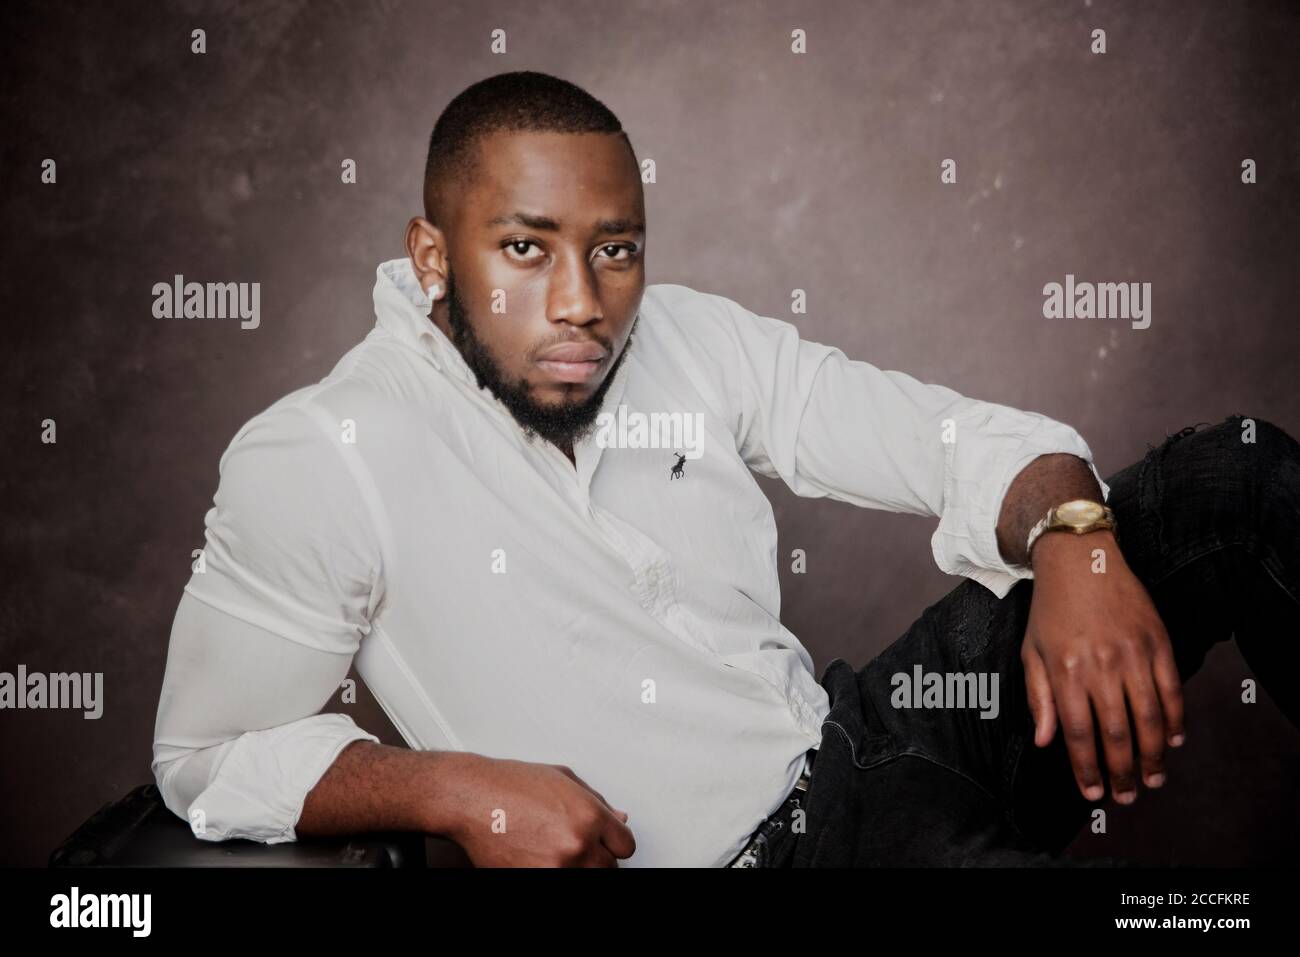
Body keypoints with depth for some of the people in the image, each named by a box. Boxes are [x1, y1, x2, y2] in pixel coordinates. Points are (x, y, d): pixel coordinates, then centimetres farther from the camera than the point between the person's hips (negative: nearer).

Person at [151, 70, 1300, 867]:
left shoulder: (693, 338, 2)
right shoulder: (315, 461, -10)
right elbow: (210, 752, -2)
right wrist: (456, 788, -18)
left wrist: (1076, 543, -21)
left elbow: (964, 438, 2)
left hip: (856, 735, 6)